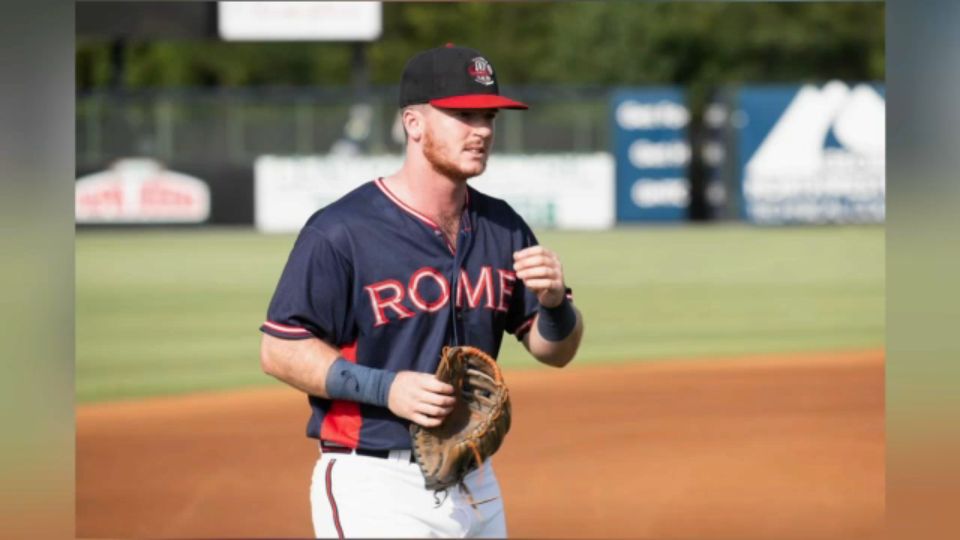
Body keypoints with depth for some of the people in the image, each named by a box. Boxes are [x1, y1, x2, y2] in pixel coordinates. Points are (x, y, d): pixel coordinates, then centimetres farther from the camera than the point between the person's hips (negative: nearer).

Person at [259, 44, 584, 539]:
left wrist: (554, 302, -10)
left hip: (476, 486, 7)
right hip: (376, 490, -7)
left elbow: (555, 350, 12)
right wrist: (383, 387, -22)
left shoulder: (502, 228, 8)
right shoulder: (341, 232, -12)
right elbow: (280, 350, -11)